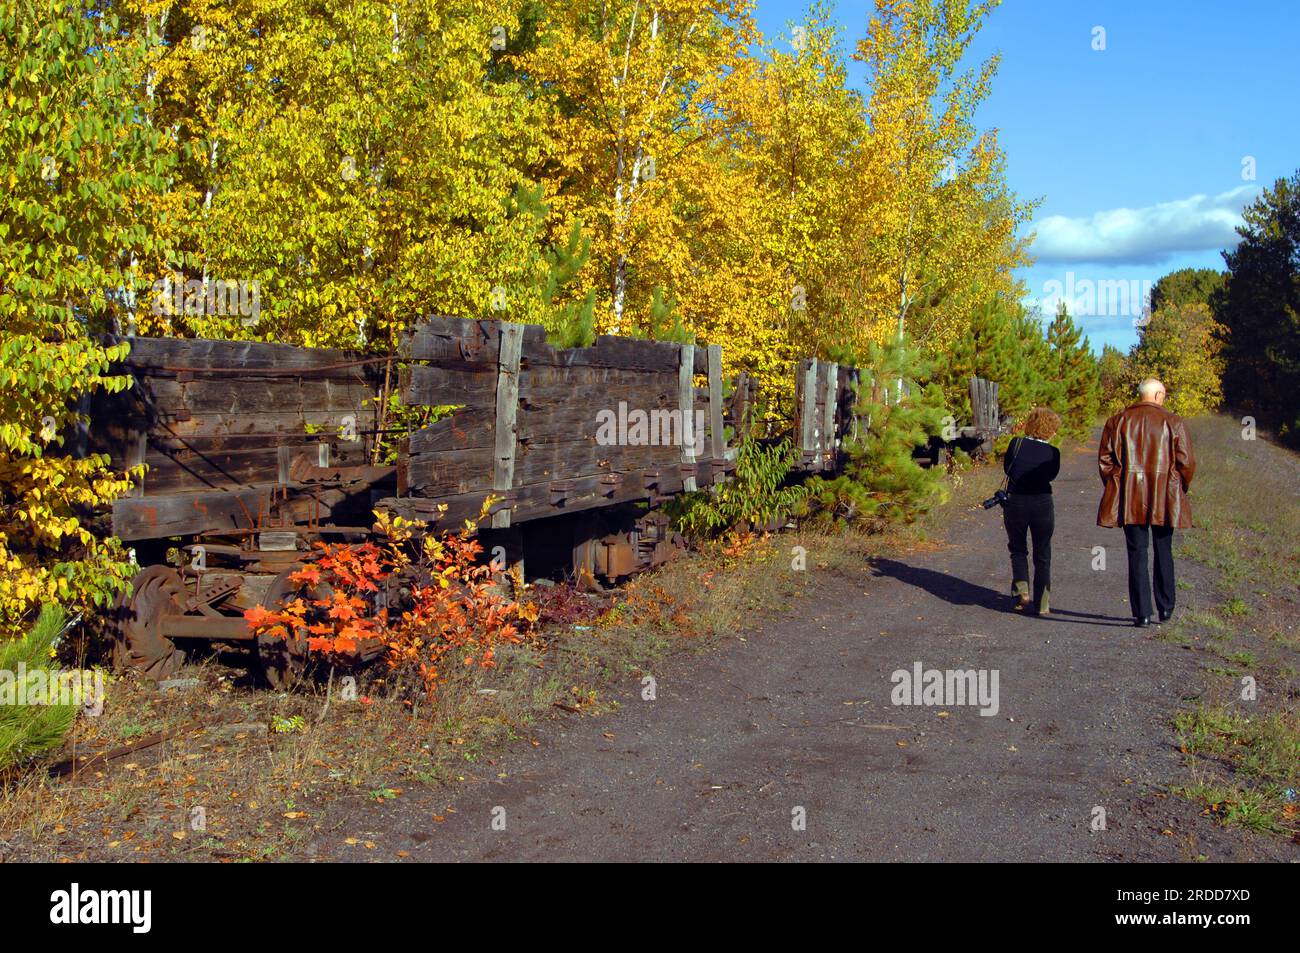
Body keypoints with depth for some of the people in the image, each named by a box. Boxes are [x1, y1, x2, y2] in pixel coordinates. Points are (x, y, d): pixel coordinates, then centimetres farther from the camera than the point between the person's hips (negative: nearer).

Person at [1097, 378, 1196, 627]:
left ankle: (1142, 614, 0)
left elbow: (1105, 459, 2)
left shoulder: (1117, 421, 3)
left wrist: (1114, 488, 13)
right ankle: (1165, 609, 22)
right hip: (1165, 499, 0)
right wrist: (1179, 489, 13)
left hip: (1129, 498, 0)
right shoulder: (1173, 422, -1)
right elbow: (1187, 462, -2)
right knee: (1164, 553, 15)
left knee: (1137, 554, 2)